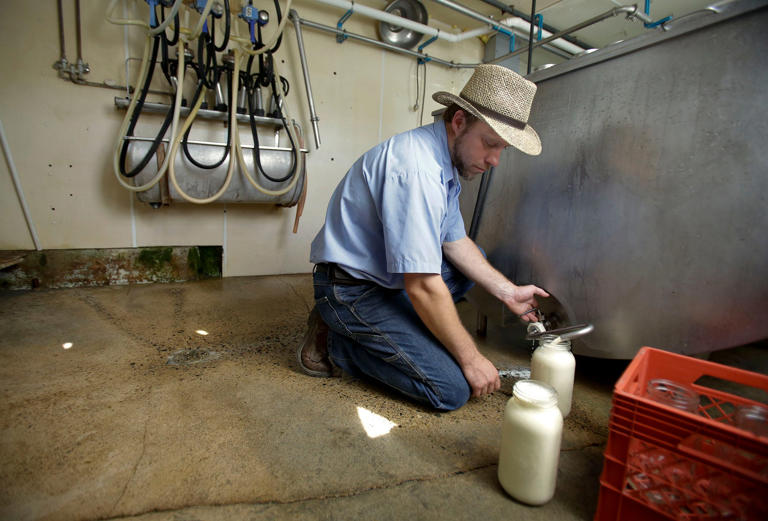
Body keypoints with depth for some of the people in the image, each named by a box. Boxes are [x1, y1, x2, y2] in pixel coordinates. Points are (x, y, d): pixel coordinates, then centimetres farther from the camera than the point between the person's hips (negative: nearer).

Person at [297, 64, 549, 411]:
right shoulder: (416, 168, -28)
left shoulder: (446, 160, 4)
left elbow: (455, 242, 10)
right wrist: (471, 359, -15)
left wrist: (507, 292, 1)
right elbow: (422, 287, -28)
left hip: (389, 275, 10)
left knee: (474, 260, 17)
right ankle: (334, 342, -1)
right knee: (452, 389, -12)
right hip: (352, 288, -10)